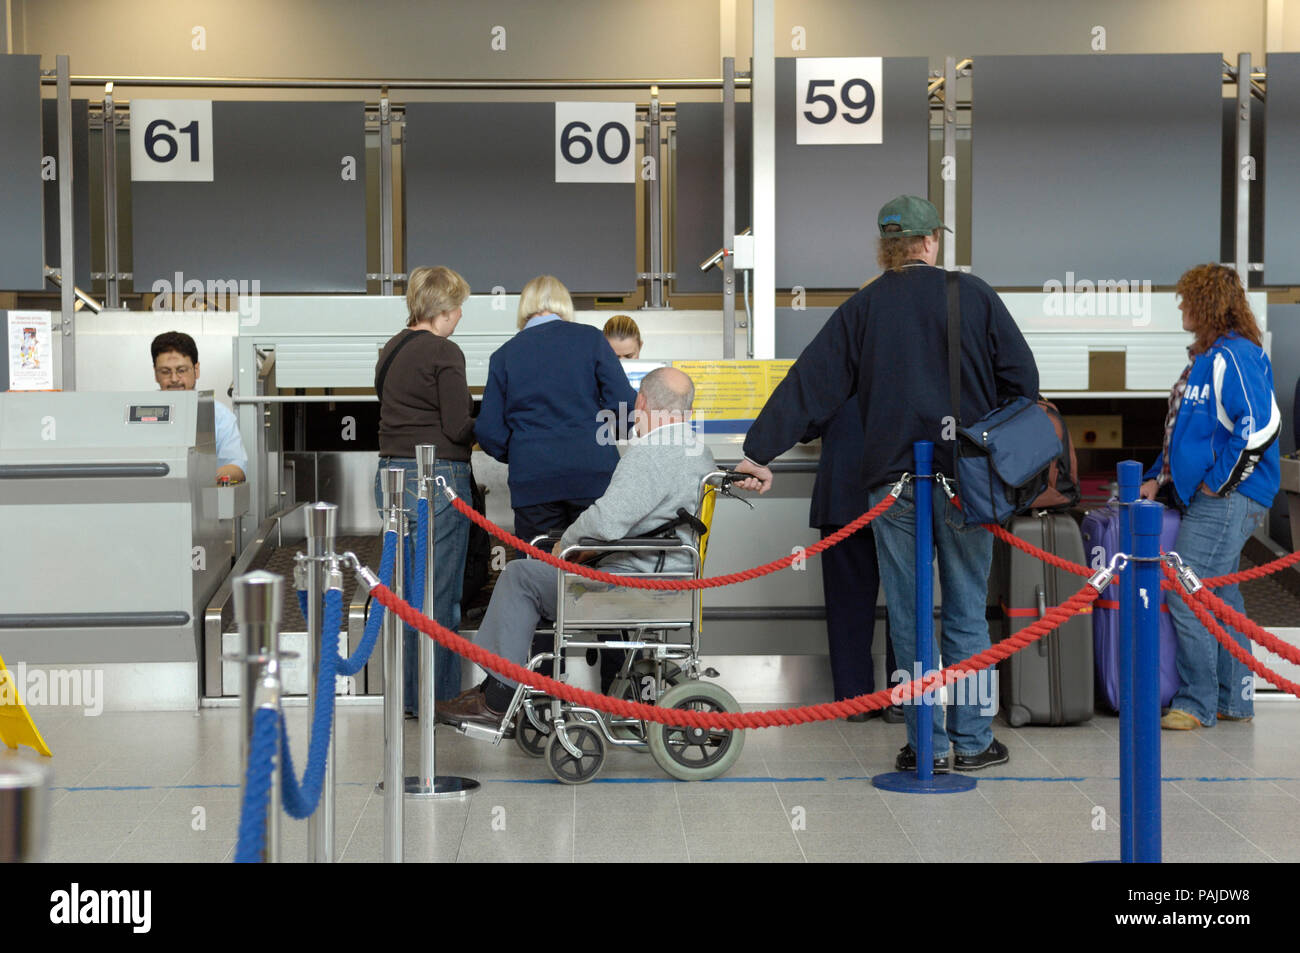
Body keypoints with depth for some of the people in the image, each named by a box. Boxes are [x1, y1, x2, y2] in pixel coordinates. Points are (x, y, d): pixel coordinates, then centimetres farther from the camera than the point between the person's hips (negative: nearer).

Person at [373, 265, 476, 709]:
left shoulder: (391, 350, 13)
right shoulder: (444, 353, -12)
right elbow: (458, 428, -16)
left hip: (391, 473, 8)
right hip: (436, 478, -8)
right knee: (440, 594, -1)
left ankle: (407, 693, 21)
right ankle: (435, 700, 4)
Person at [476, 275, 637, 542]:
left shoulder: (504, 354, 8)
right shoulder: (590, 338, 3)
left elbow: (488, 430, 5)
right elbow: (624, 402, -2)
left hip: (531, 481, 1)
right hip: (593, 474, -1)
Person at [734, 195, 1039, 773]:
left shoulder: (861, 309, 6)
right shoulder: (973, 296, 3)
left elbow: (808, 385, 2)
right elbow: (1022, 378, 2)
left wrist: (759, 452, 2)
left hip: (892, 482, 0)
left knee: (909, 618, 6)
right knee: (967, 615, 9)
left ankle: (927, 744, 9)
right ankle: (971, 741, 15)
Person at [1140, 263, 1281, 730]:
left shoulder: (1234, 355, -14)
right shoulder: (1205, 356, 18)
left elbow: (1261, 424, -24)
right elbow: (1185, 429, 26)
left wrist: (1220, 480, -19)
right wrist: (1158, 478, 19)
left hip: (1228, 499, -11)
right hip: (1203, 499, 11)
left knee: (1186, 595, -11)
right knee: (1219, 596, 13)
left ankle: (1196, 703, -4)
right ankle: (1234, 700, 21)